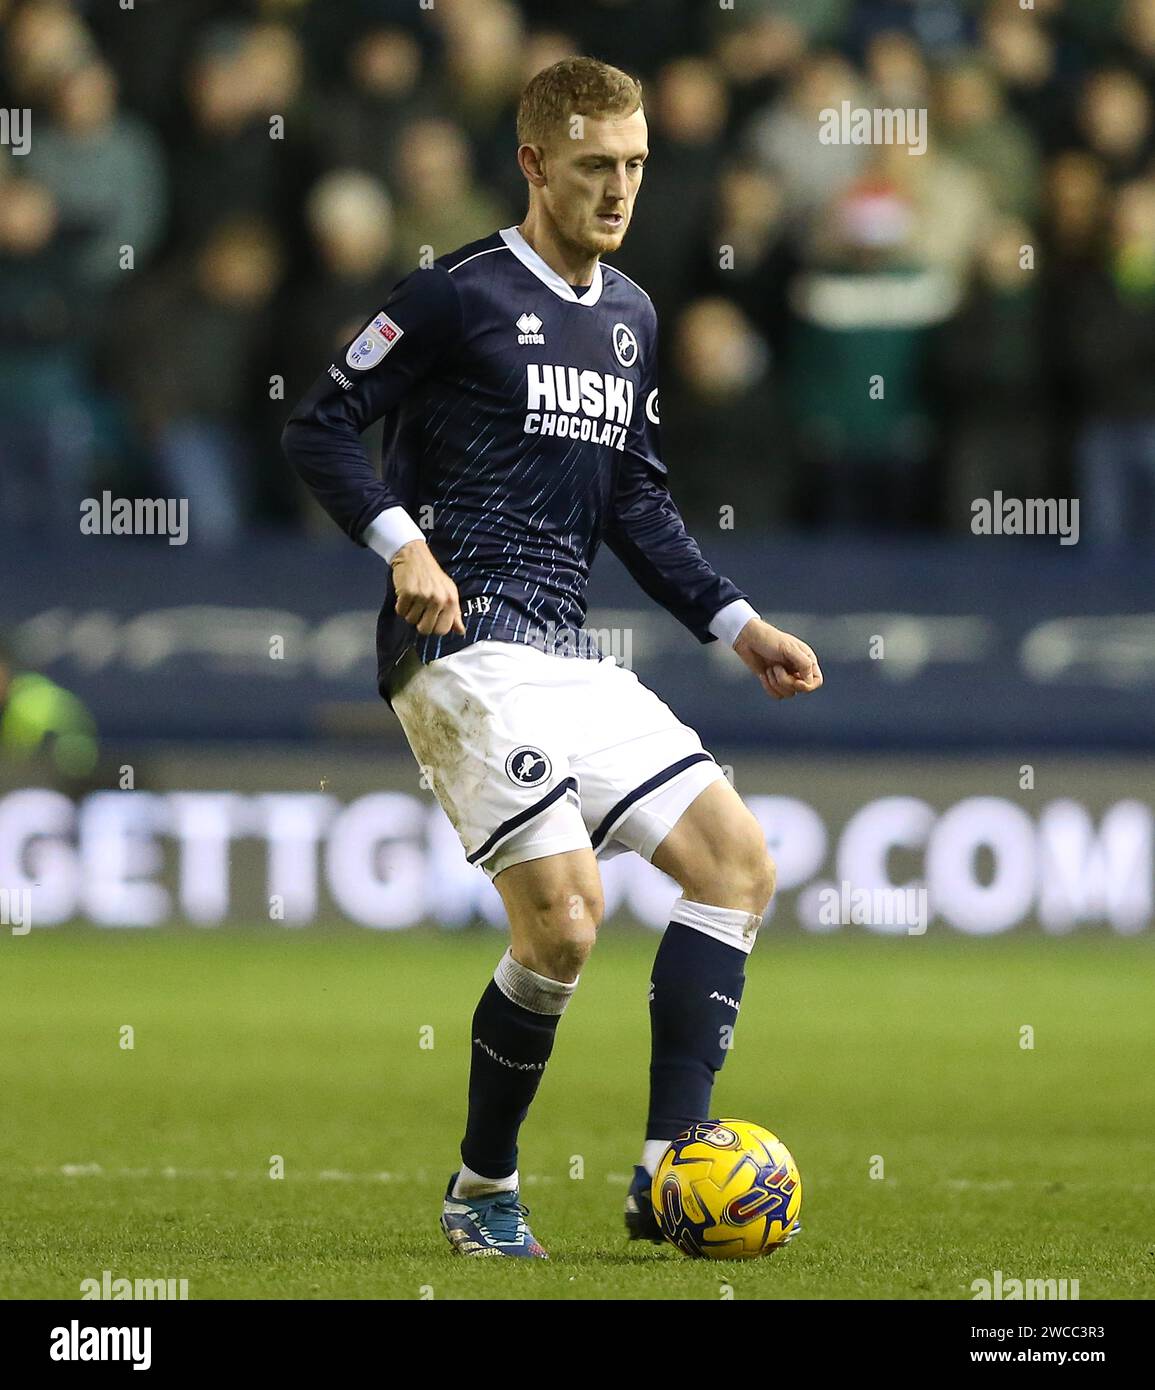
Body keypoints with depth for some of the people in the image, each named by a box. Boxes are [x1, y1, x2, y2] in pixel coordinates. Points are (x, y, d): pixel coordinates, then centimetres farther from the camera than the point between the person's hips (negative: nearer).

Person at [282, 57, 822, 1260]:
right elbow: (320, 428, -5)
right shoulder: (457, 295, -5)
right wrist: (403, 545, -19)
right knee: (562, 922, -18)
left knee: (738, 864, -2)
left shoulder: (631, 318, 17)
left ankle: (667, 1166, -4)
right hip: (467, 653, -8)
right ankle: (482, 1192, 2)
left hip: (570, 655, 8)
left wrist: (738, 626, 17)